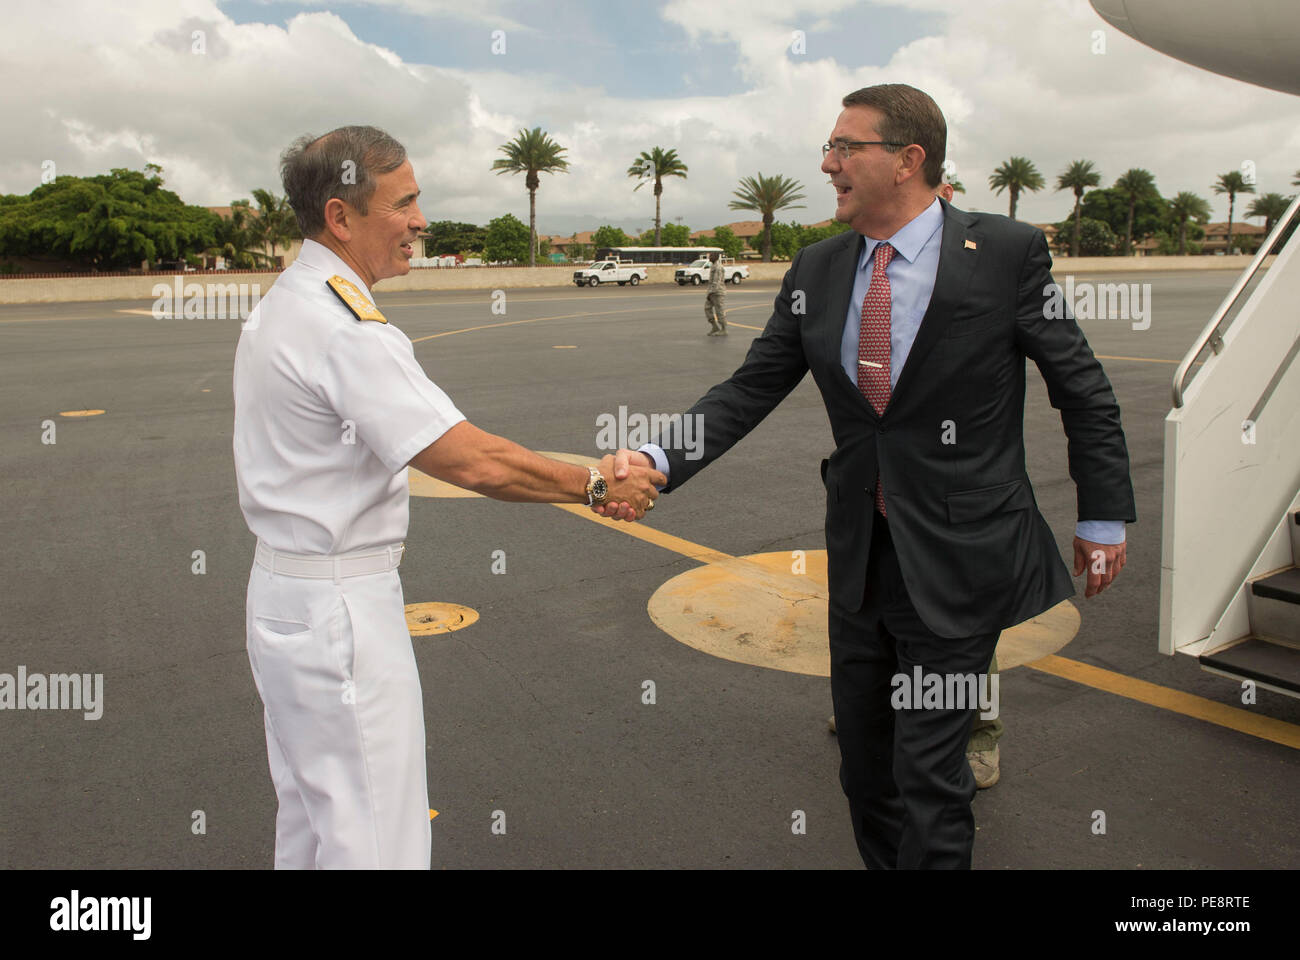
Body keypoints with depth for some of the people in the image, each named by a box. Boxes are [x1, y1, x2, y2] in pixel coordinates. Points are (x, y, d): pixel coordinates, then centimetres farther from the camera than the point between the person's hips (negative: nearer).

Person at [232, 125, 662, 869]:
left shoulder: (282, 307, 9)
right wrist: (595, 486, -14)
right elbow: (474, 462, -26)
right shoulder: (346, 330, -23)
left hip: (285, 591, 10)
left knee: (311, 822, 22)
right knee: (377, 838, 2)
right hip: (340, 610, -10)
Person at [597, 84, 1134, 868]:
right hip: (861, 559, 5)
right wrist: (659, 461, -15)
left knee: (928, 773, 2)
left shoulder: (1007, 253, -10)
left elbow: (1084, 392, -2)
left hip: (958, 560, -5)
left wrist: (1104, 518, 3)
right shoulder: (817, 272, 2)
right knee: (864, 763, 18)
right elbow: (750, 391, 0)